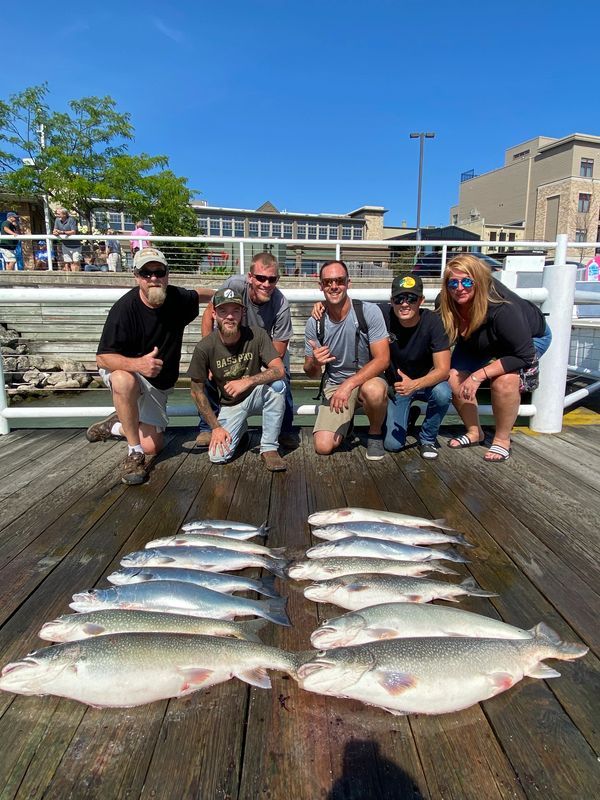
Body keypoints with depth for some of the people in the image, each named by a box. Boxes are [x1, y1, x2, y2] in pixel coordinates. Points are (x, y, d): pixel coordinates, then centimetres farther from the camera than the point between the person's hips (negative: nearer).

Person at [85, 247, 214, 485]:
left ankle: (115, 426, 28)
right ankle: (134, 453, -25)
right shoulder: (125, 307, -25)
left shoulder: (178, 298, -11)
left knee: (152, 446, -4)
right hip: (123, 370, -4)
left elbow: (198, 294, 15)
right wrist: (137, 364, -45)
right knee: (125, 380, -42)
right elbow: (102, 358, -27)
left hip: (159, 383, 4)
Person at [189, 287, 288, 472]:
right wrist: (215, 427, -10)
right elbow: (197, 391, -7)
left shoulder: (256, 335, -18)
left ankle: (269, 448, -18)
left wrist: (248, 381, -41)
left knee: (277, 384, -34)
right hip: (230, 405, 1)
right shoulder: (205, 347, -17)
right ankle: (240, 428, 18)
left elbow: (279, 370, -26)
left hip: (256, 396, 0)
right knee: (218, 456, -18)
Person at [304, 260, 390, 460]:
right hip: (334, 385, 2)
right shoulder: (314, 323, -7)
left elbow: (383, 359, -20)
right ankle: (345, 423, 21)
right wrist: (315, 363, -25)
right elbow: (310, 373, 2)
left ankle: (375, 433, -6)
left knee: (373, 390, -41)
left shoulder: (369, 312, -15)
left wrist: (348, 384, -32)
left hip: (368, 378, -2)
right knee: (323, 447, -16)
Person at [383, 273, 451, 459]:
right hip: (397, 385, 1)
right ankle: (409, 416, 23)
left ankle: (427, 438, -5)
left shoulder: (432, 321, -23)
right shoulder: (386, 318, -20)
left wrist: (415, 384, -43)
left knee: (443, 393, -36)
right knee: (392, 444, -13)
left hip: (426, 382, 0)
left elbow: (443, 370, -27)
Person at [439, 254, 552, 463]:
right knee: (454, 376, -13)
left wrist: (479, 375, -39)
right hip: (480, 344, 6)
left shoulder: (502, 308, -41)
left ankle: (502, 440, -9)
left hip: (530, 338, -5)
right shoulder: (446, 304, -26)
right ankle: (474, 432, 8)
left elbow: (523, 355, -37)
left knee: (504, 380, -32)